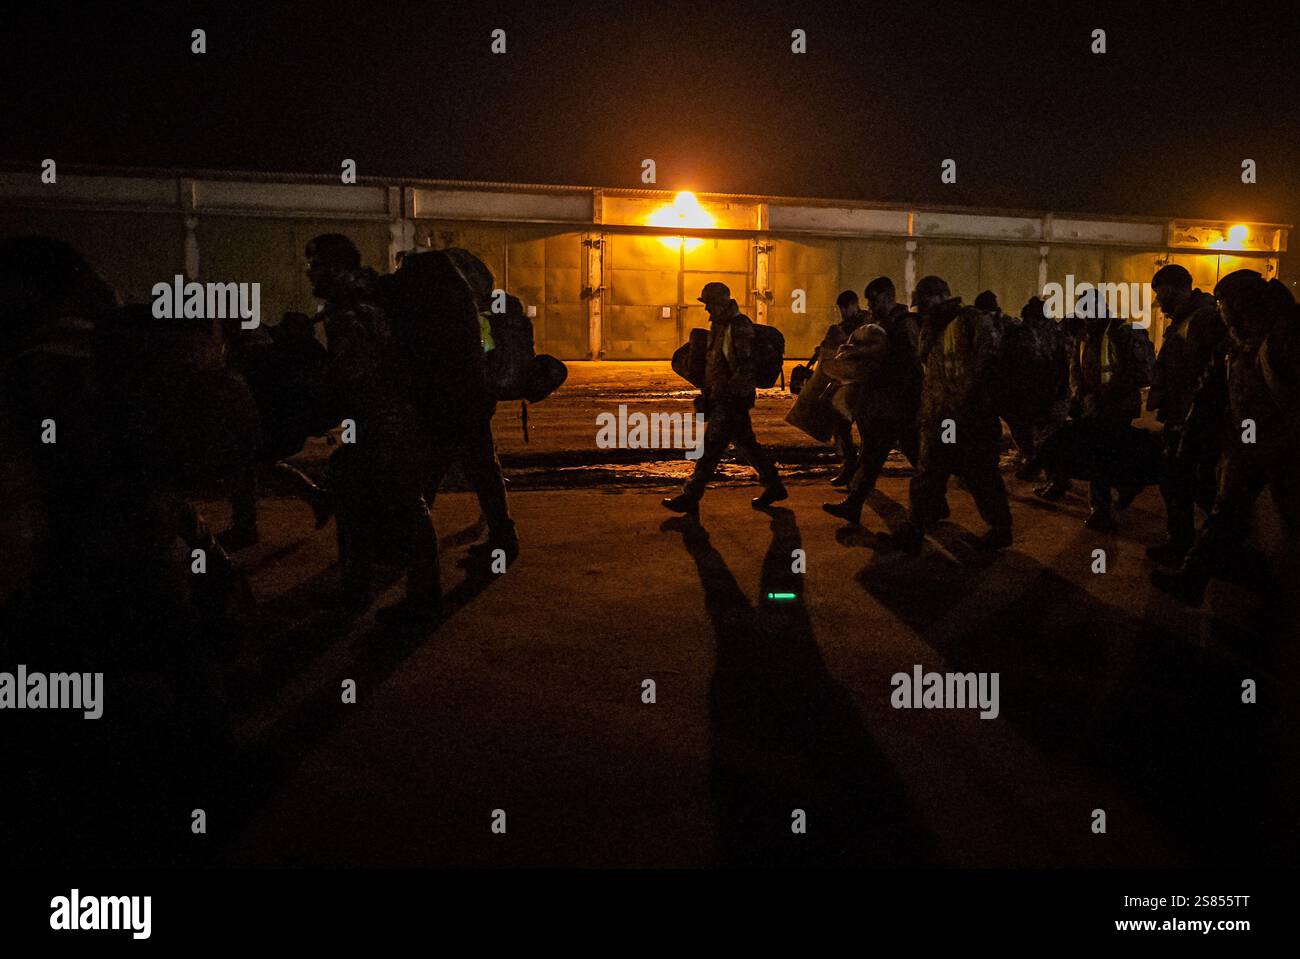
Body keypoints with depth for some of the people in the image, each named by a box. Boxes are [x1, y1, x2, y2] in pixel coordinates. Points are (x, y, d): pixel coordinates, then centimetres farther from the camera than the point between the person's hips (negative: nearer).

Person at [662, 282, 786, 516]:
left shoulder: (740, 326, -15)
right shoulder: (719, 326, 15)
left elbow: (745, 366, -20)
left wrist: (729, 392, -23)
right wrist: (707, 393, 20)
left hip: (733, 399, -10)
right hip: (722, 397, 10)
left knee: (711, 446, -7)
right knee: (745, 443, 15)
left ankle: (690, 498, -3)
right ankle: (774, 486, 25)